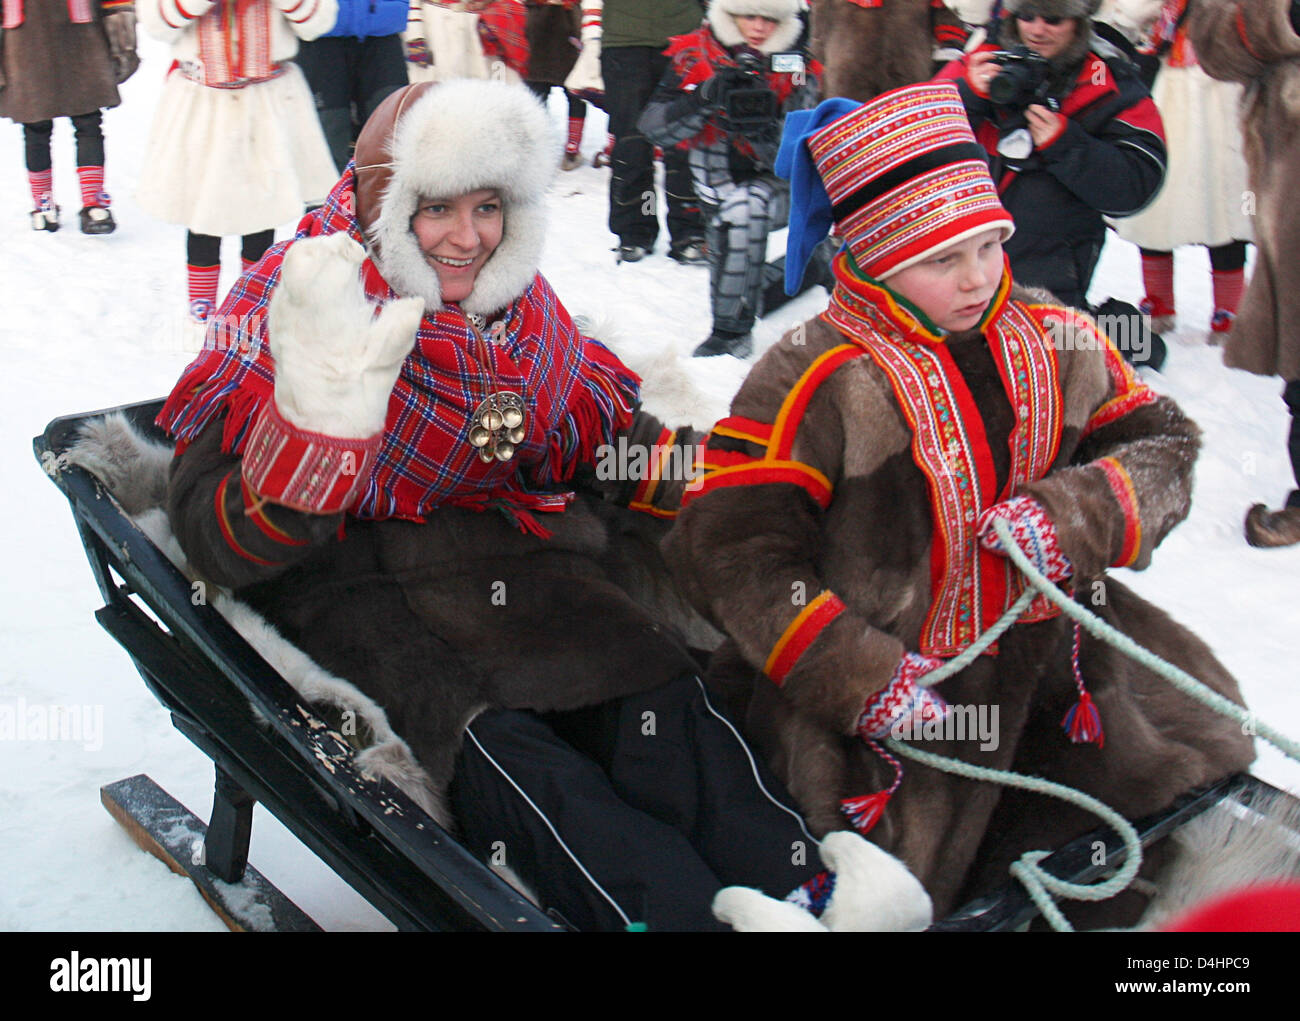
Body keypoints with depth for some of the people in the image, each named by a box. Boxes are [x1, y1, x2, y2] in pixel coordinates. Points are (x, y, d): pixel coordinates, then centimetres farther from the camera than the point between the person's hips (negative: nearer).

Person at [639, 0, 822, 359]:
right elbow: (653, 127, -15)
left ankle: (732, 331, -22)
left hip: (780, 184, -3)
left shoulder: (795, 68, -7)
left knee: (746, 206, -29)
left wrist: (761, 124, -35)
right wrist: (706, 98, -28)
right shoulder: (694, 56, -5)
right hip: (719, 178, 3)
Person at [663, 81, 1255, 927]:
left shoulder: (1057, 344, 3)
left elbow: (1164, 445, 10)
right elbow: (730, 548, -19)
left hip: (1046, 648, 6)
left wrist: (1082, 513, -13)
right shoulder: (820, 378, -15)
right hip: (896, 677, -6)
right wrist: (858, 677, -24)